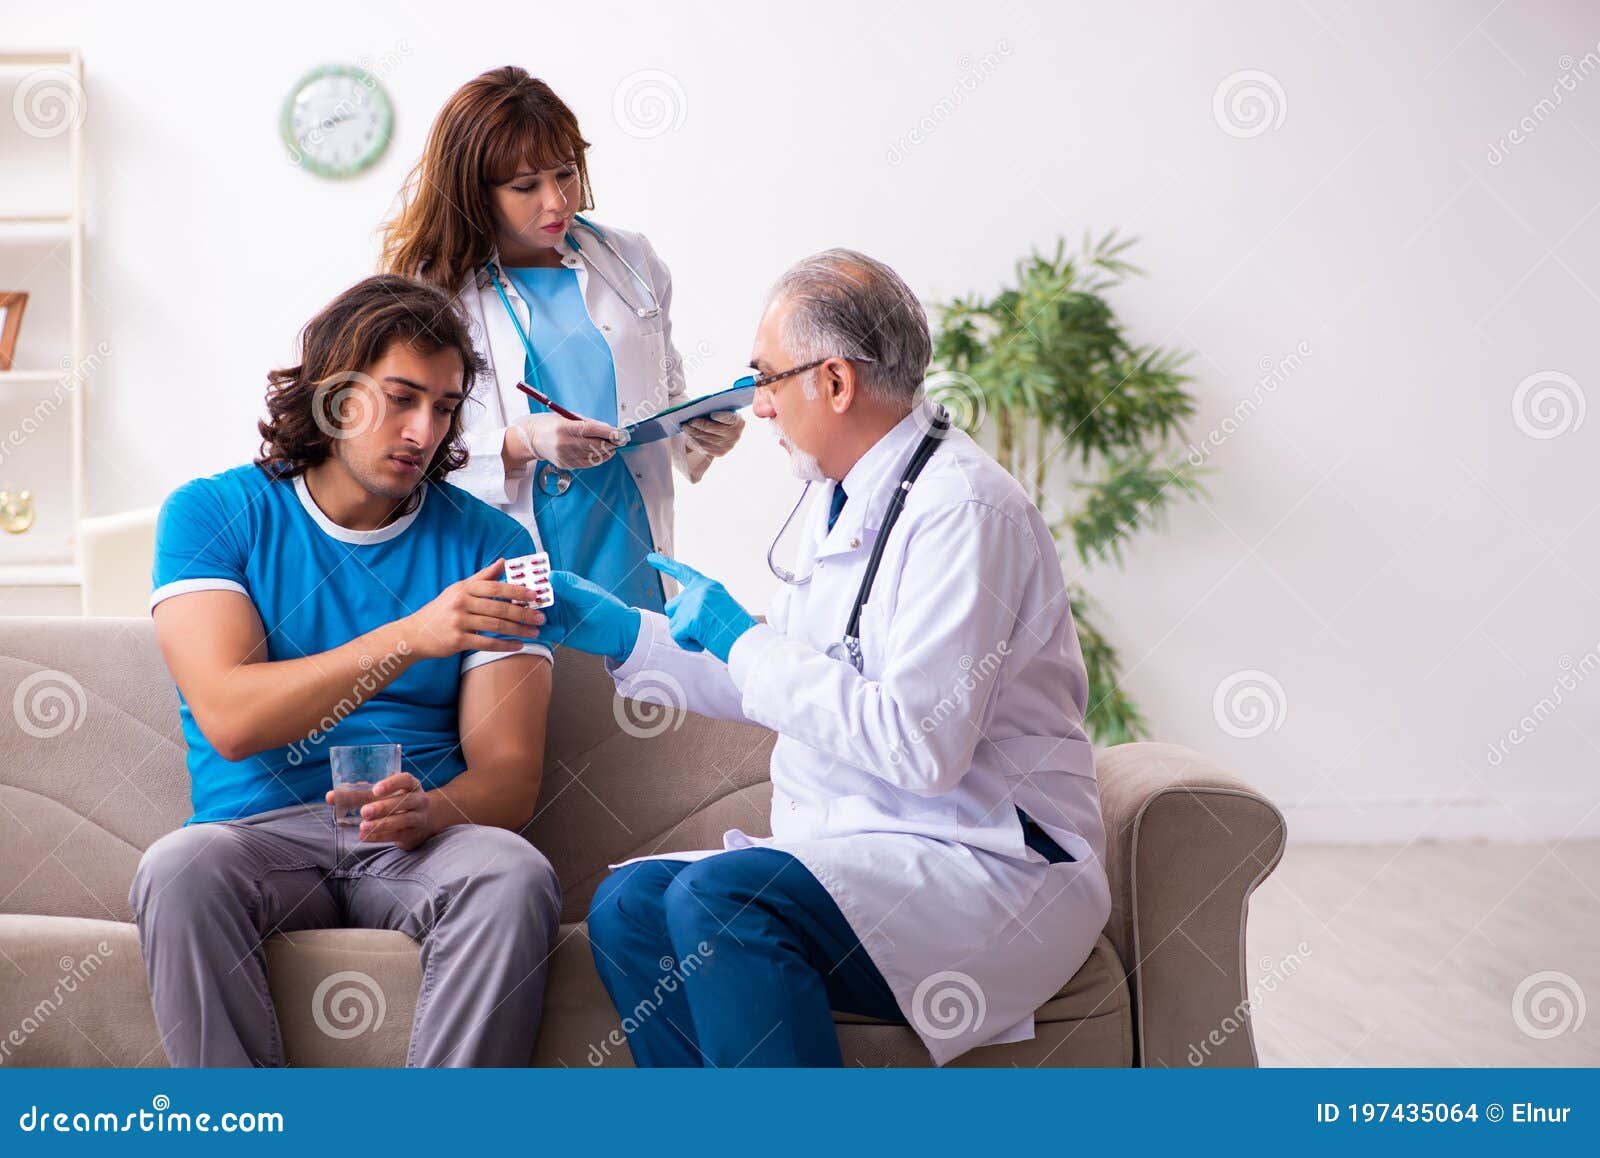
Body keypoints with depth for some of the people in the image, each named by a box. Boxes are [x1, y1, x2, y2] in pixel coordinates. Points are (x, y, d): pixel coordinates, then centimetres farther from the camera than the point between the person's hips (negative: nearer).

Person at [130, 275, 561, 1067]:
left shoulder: (488, 544, 8)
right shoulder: (210, 515, 4)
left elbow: (509, 777, 2)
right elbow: (229, 718, -12)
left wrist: (424, 814, -22)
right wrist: (409, 638, -23)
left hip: (422, 844, 1)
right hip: (262, 835, -1)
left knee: (513, 876, -31)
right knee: (180, 869, -33)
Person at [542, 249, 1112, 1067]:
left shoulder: (962, 509, -15)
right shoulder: (848, 505, 15)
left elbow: (921, 744, -25)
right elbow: (776, 683, 28)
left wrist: (742, 642, -14)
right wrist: (619, 631, 22)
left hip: (986, 867, -9)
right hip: (864, 859, 9)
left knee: (717, 898, -29)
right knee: (627, 904, -10)